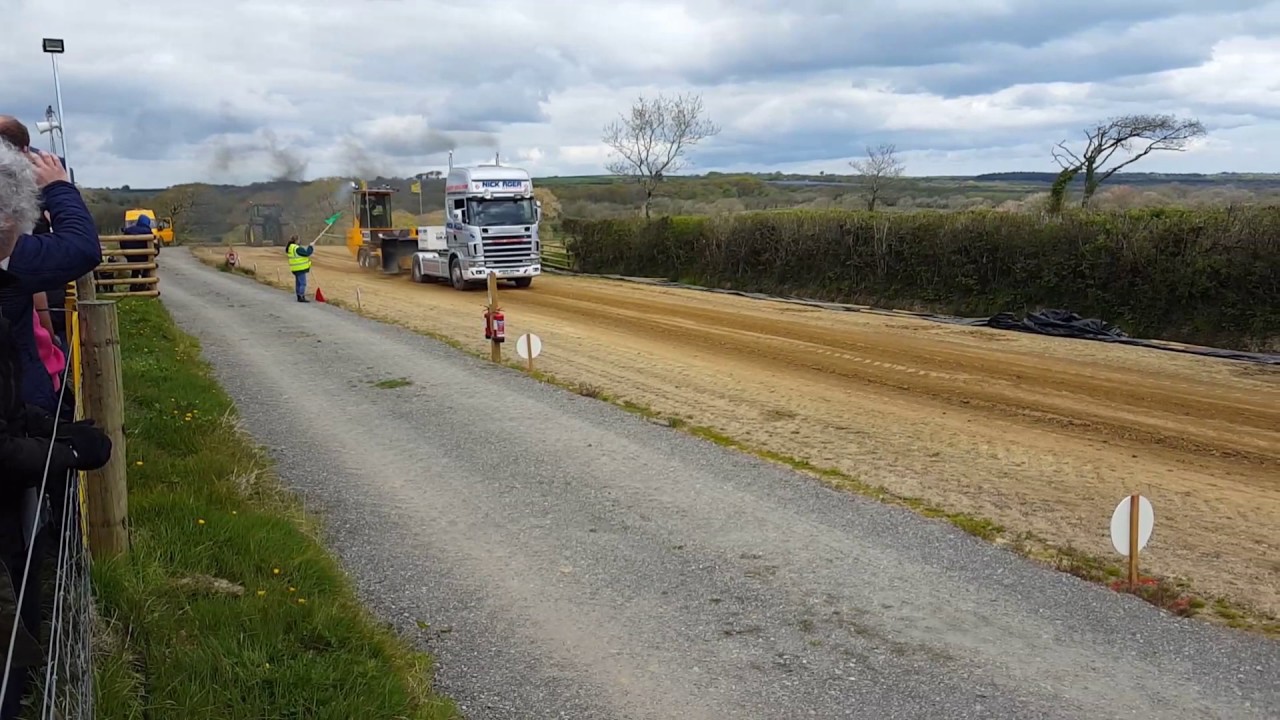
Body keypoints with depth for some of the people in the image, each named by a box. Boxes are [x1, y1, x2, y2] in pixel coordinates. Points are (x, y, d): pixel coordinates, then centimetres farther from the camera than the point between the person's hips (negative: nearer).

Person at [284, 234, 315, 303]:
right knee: (302, 283, -7)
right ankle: (302, 297, -8)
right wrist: (311, 246, -8)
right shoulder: (297, 248, -20)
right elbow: (307, 253, -19)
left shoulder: (290, 248, 11)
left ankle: (299, 297, 21)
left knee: (298, 283, 15)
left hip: (296, 268, 10)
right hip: (300, 268, -10)